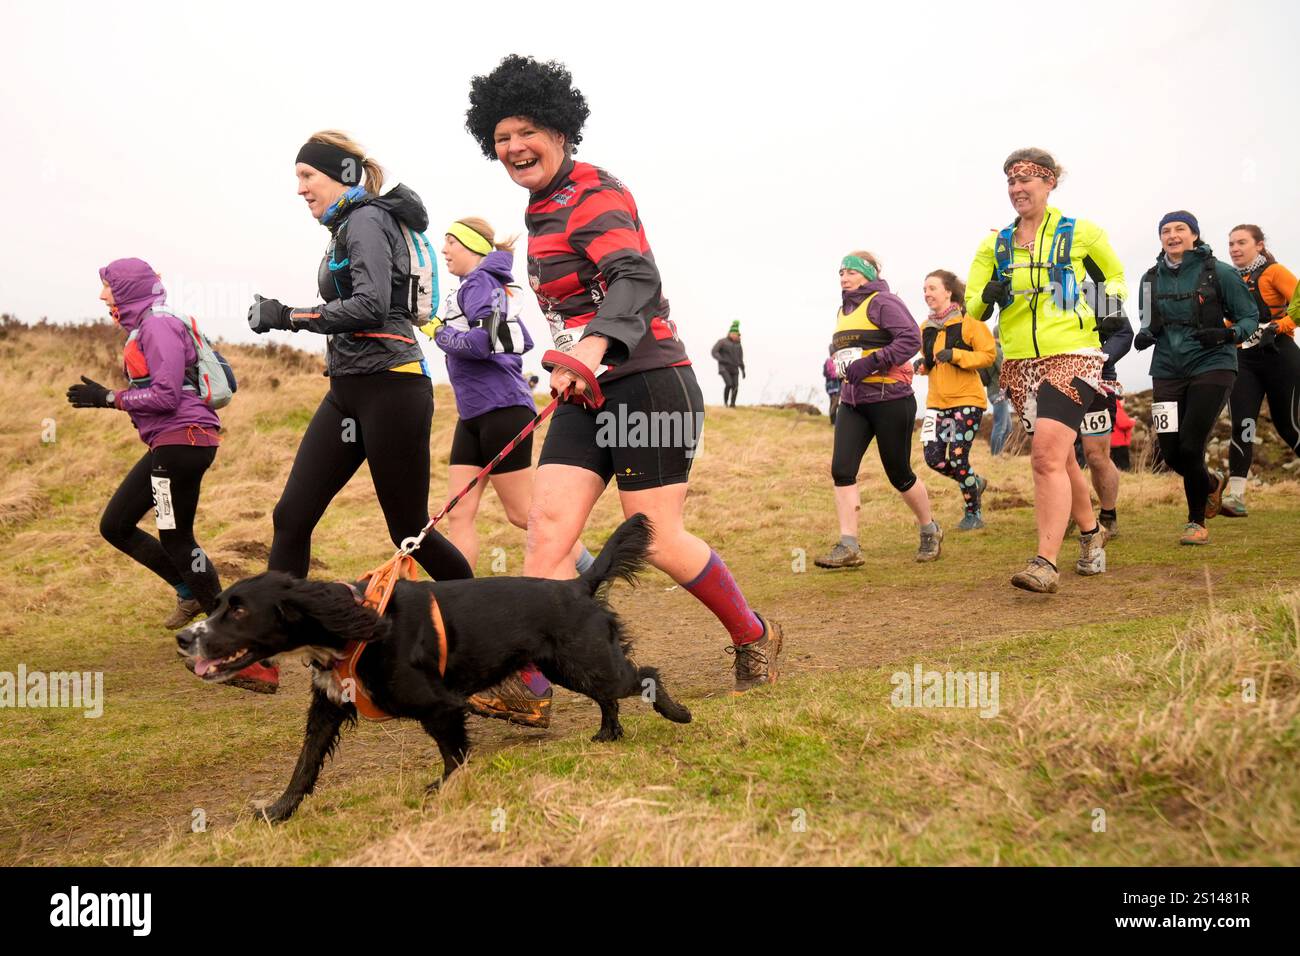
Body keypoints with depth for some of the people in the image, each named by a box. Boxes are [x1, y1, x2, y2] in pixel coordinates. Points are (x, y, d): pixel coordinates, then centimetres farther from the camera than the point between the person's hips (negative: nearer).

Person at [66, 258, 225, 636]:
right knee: (114, 525, 14)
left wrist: (108, 398, -12)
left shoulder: (159, 325, -12)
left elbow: (166, 395, -19)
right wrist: (104, 396, 6)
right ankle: (190, 592, 21)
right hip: (167, 445, 10)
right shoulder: (142, 328, 17)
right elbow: (152, 390, 14)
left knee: (175, 538, -4)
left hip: (183, 441, -10)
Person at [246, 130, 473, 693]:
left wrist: (289, 318, -19)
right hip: (348, 390, 10)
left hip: (389, 387, -9)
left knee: (409, 530, 0)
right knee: (292, 516, 0)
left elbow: (372, 306, -23)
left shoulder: (367, 220, -9)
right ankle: (262, 655, 1)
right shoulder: (350, 227, 19)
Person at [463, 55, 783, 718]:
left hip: (647, 383, -8)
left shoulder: (595, 192, -10)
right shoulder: (544, 211, 18)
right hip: (588, 394, 8)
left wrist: (591, 348, -41)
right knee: (547, 526, -7)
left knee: (658, 541, -3)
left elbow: (637, 278, -26)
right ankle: (524, 686, -10)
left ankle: (754, 637, 20)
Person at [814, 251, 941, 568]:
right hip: (852, 403, 7)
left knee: (899, 474, 3)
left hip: (890, 400, -7)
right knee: (841, 469, -9)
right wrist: (842, 365, 12)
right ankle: (848, 547, -9)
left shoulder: (882, 302, -8)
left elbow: (911, 338, -21)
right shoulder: (844, 310, 17)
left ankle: (930, 532, 27)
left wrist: (870, 363, -25)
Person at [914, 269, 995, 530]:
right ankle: (974, 482, 28)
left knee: (958, 458, -8)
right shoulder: (926, 328, 10)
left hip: (967, 400, -6)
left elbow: (989, 355, -11)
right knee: (934, 458, -1)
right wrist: (921, 365, 0)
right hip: (937, 401, 6)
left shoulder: (968, 322, -9)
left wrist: (956, 354, -23)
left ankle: (973, 513, 12)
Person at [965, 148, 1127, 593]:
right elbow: (971, 307, 6)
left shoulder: (1081, 234, 2)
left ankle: (1046, 564, -21)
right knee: (1058, 457, 15)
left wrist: (1112, 305, 3)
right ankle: (1091, 533, 37)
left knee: (1047, 456, -19)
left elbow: (1113, 273, 21)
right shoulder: (995, 245, 9)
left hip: (1071, 357, -5)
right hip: (1020, 364, 5)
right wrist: (988, 296, -15)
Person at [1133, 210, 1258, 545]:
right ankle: (1212, 483, 37)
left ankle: (1196, 521, 9)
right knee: (1170, 452, 2)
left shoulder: (1219, 272, -4)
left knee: (1190, 447, -13)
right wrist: (1144, 336, -4)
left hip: (1211, 366, -4)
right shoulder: (1151, 278, 7)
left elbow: (1250, 318, -1)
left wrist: (1226, 334, -22)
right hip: (1167, 370, 4)